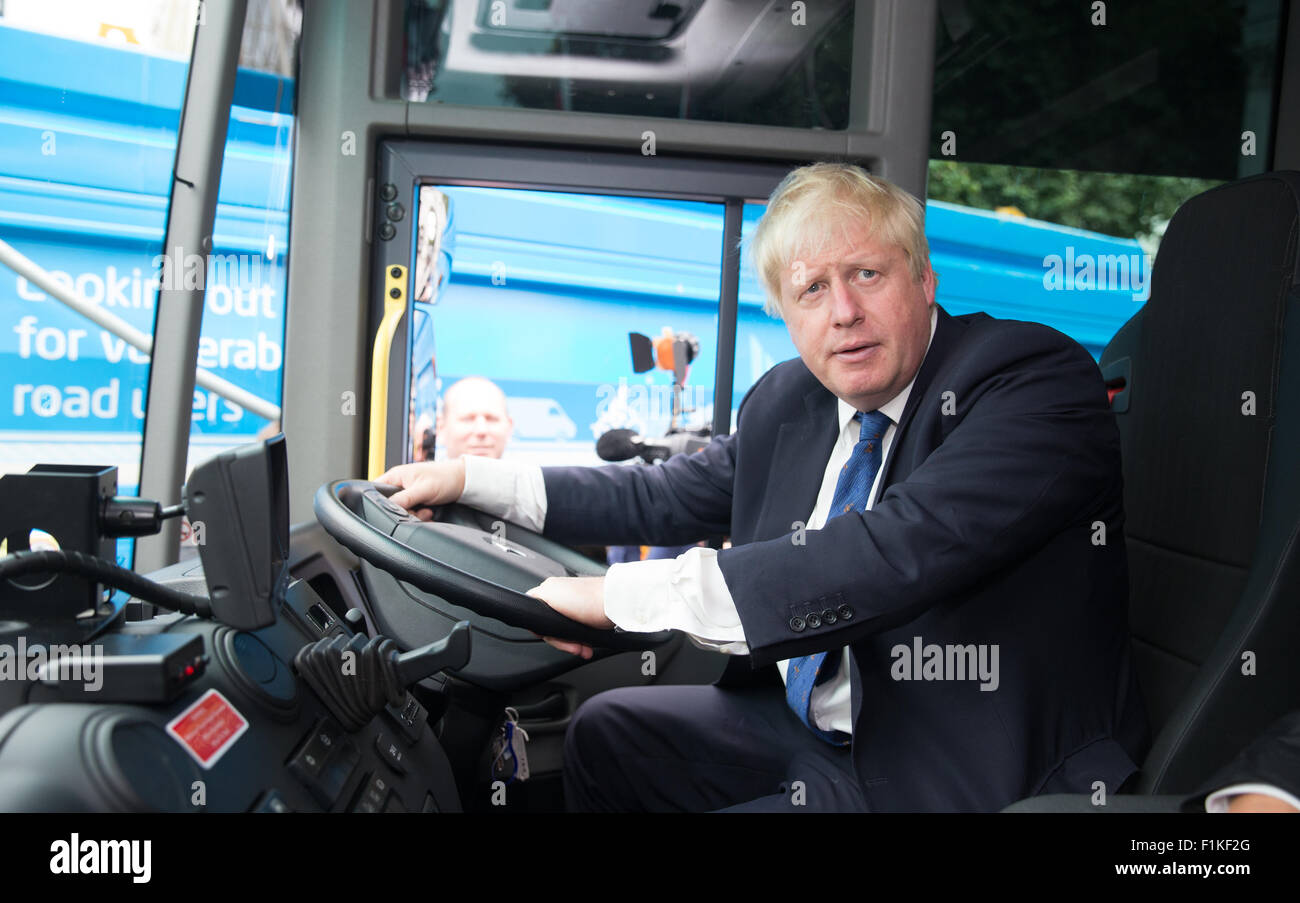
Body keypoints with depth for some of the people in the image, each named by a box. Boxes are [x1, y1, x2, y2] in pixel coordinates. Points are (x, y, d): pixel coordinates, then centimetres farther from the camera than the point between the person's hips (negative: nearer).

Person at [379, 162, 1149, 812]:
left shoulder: (1041, 382, -20)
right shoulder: (786, 402, 3)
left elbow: (902, 551, -35)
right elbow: (667, 497, 15)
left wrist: (625, 595, -33)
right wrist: (470, 480, 11)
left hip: (963, 778, -7)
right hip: (804, 725, 7)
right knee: (607, 732, 12)